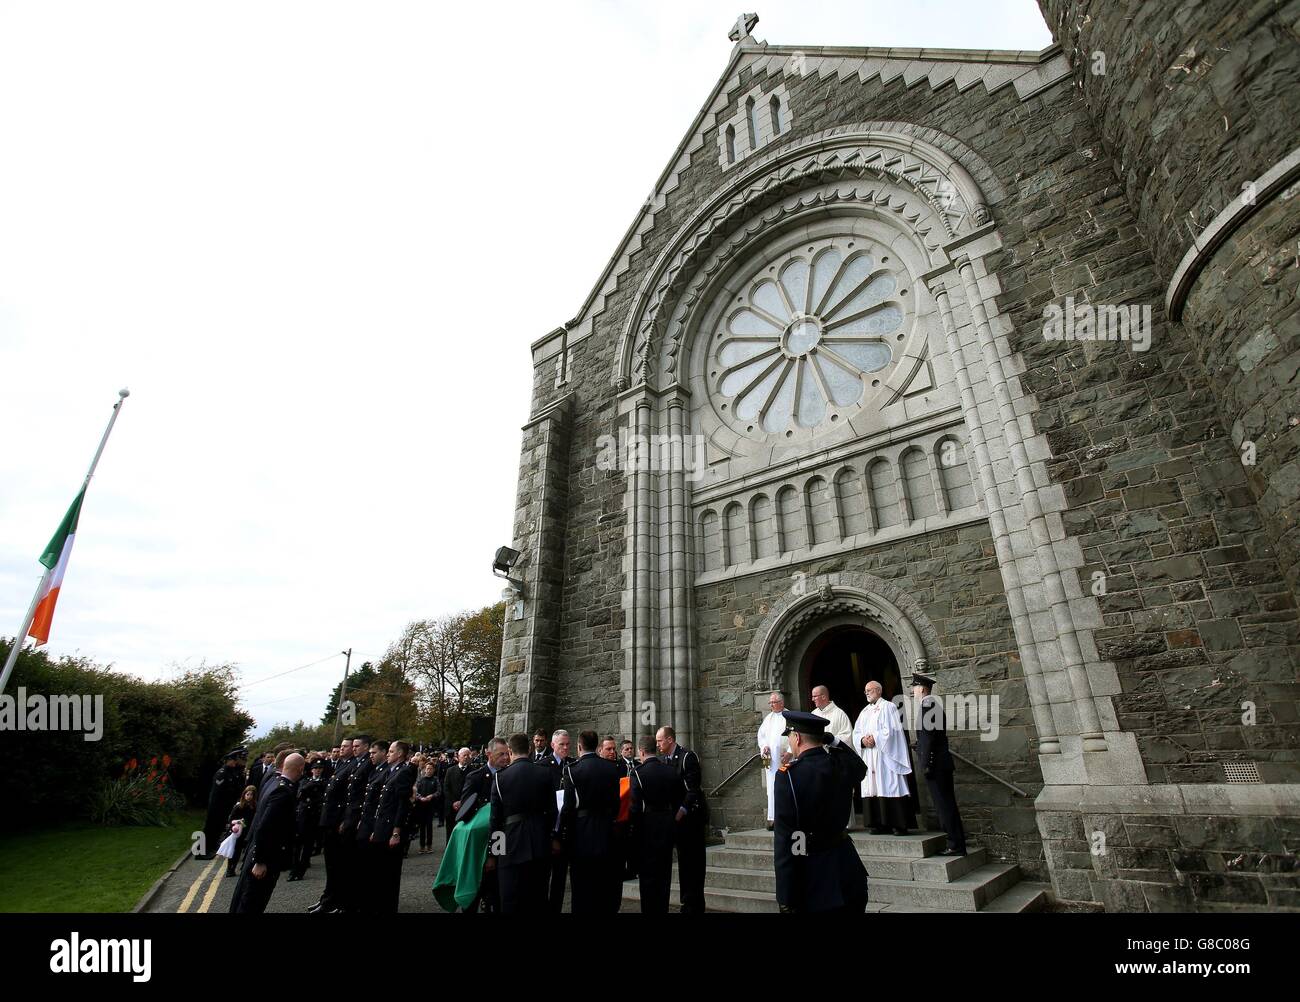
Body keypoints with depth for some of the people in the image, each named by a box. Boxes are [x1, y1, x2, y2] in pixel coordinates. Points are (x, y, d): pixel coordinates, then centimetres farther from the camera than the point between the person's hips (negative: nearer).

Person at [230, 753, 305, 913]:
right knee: (252, 905, 4)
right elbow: (264, 828, -28)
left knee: (244, 899, 22)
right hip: (266, 858, -9)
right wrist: (261, 861, -22)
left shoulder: (276, 782, 3)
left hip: (257, 852, 9)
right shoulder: (284, 792, -27)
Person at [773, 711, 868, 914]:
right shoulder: (842, 763, -5)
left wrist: (786, 899, -15)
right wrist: (832, 740, 13)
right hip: (848, 869, 6)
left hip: (813, 881, -6)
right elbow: (861, 767, 24)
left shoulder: (788, 775, -21)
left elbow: (785, 841, -20)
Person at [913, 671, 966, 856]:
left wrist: (925, 764, -17)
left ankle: (956, 845, 2)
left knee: (944, 805, -3)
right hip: (942, 763, 10)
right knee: (946, 804, 13)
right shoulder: (935, 704, 14)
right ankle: (956, 843, 19)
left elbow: (928, 736, -19)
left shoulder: (926, 705, -15)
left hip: (934, 763, -10)